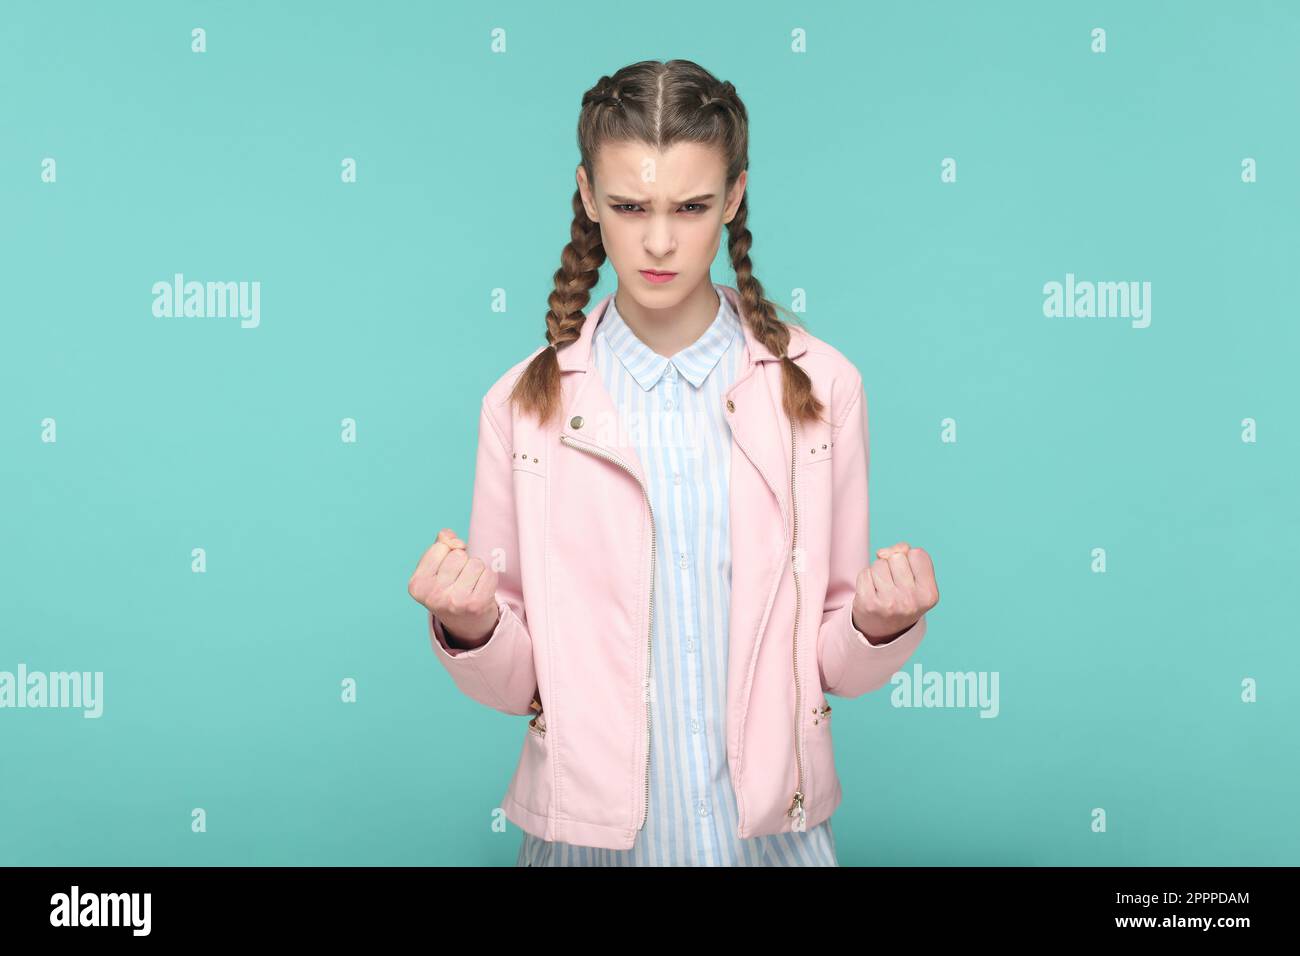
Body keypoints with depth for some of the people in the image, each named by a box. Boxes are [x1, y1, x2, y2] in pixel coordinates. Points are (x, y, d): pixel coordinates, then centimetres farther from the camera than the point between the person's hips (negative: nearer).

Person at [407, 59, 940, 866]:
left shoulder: (821, 386, -7)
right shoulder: (525, 403, -7)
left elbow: (835, 663, 0)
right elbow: (513, 682, -2)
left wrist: (879, 624, -20)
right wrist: (471, 624, -22)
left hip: (769, 823, 0)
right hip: (590, 825, 0)